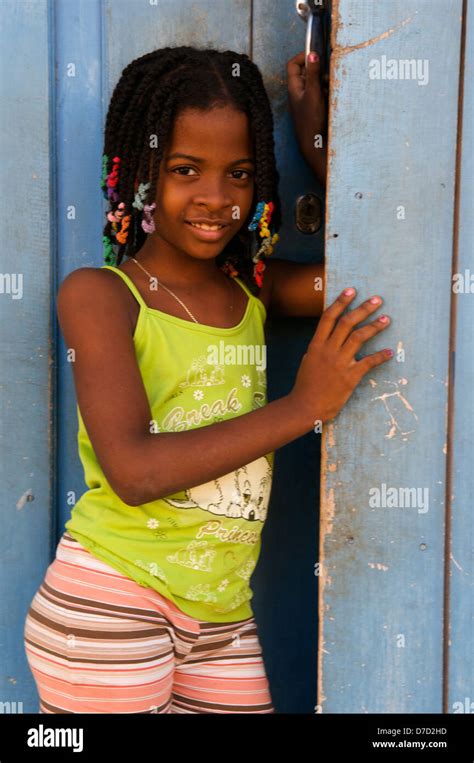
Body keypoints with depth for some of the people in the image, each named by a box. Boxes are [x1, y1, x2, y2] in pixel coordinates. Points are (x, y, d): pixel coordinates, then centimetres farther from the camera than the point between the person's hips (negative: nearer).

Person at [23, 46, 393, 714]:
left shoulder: (254, 291, 6)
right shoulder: (98, 294, -8)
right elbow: (134, 471, -19)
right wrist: (303, 406, -16)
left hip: (223, 621, 5)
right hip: (110, 609, -4)